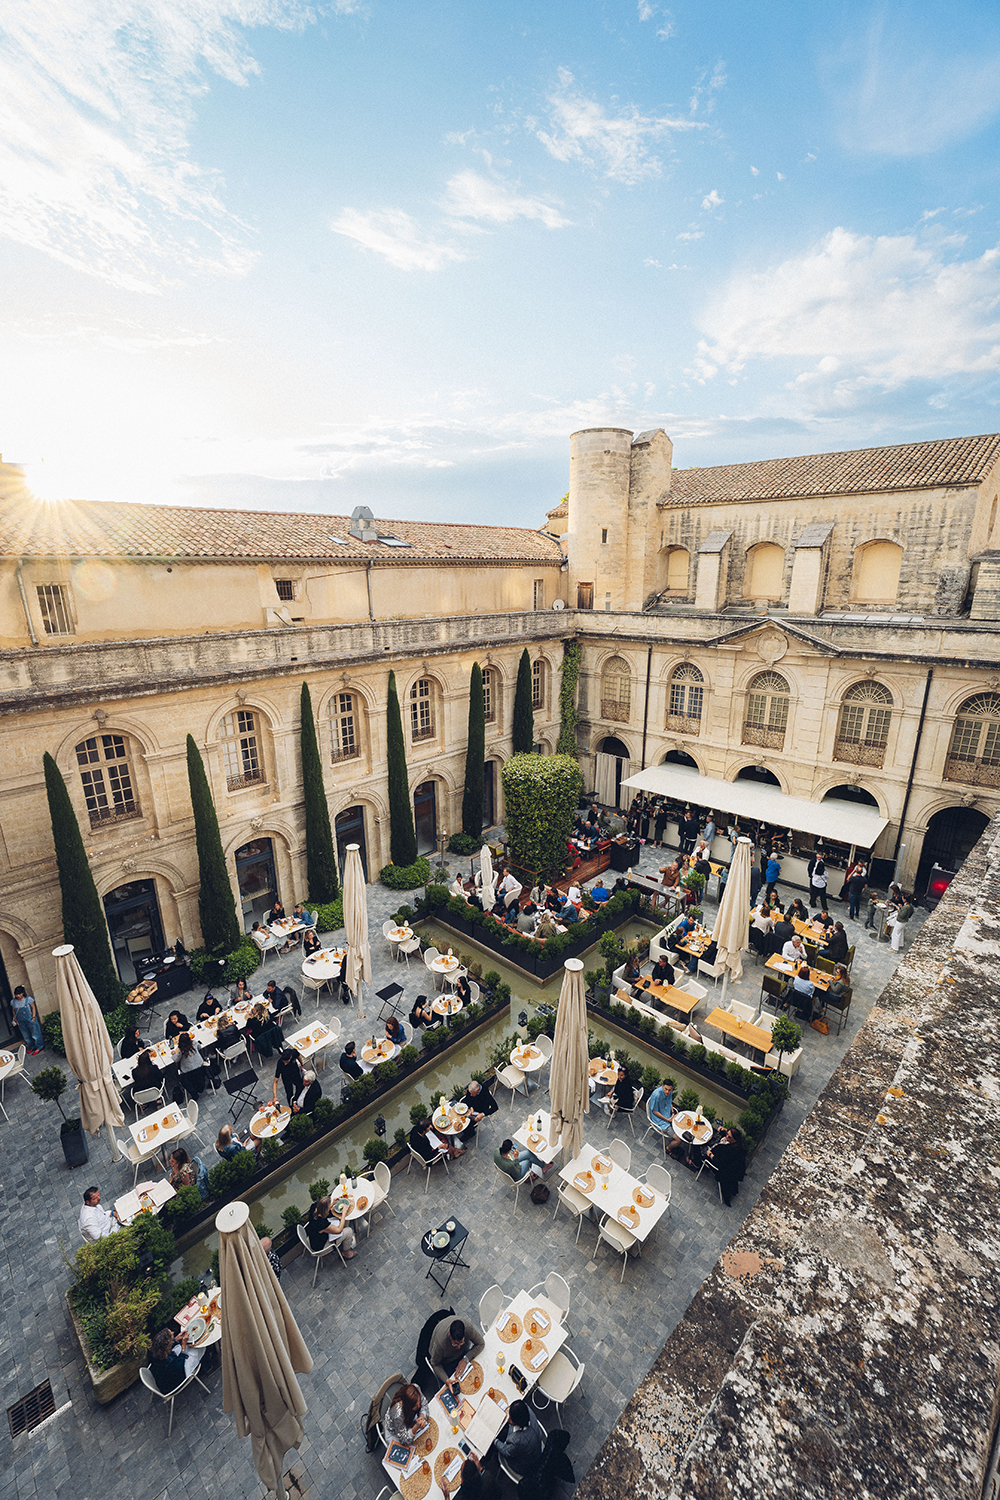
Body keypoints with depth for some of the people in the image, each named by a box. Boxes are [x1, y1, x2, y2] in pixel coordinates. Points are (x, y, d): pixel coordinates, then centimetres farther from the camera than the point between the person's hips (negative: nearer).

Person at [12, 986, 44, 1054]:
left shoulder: (28, 999, -11)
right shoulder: (14, 1001, -1)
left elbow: (33, 1007, -7)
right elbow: (14, 1011, 10)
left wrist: (33, 1017, -14)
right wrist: (15, 1019, 3)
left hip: (30, 1020, -4)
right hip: (21, 1022, 4)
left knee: (35, 1034, 4)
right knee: (26, 1036, 15)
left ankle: (39, 1047, 16)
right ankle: (32, 1047, 32)